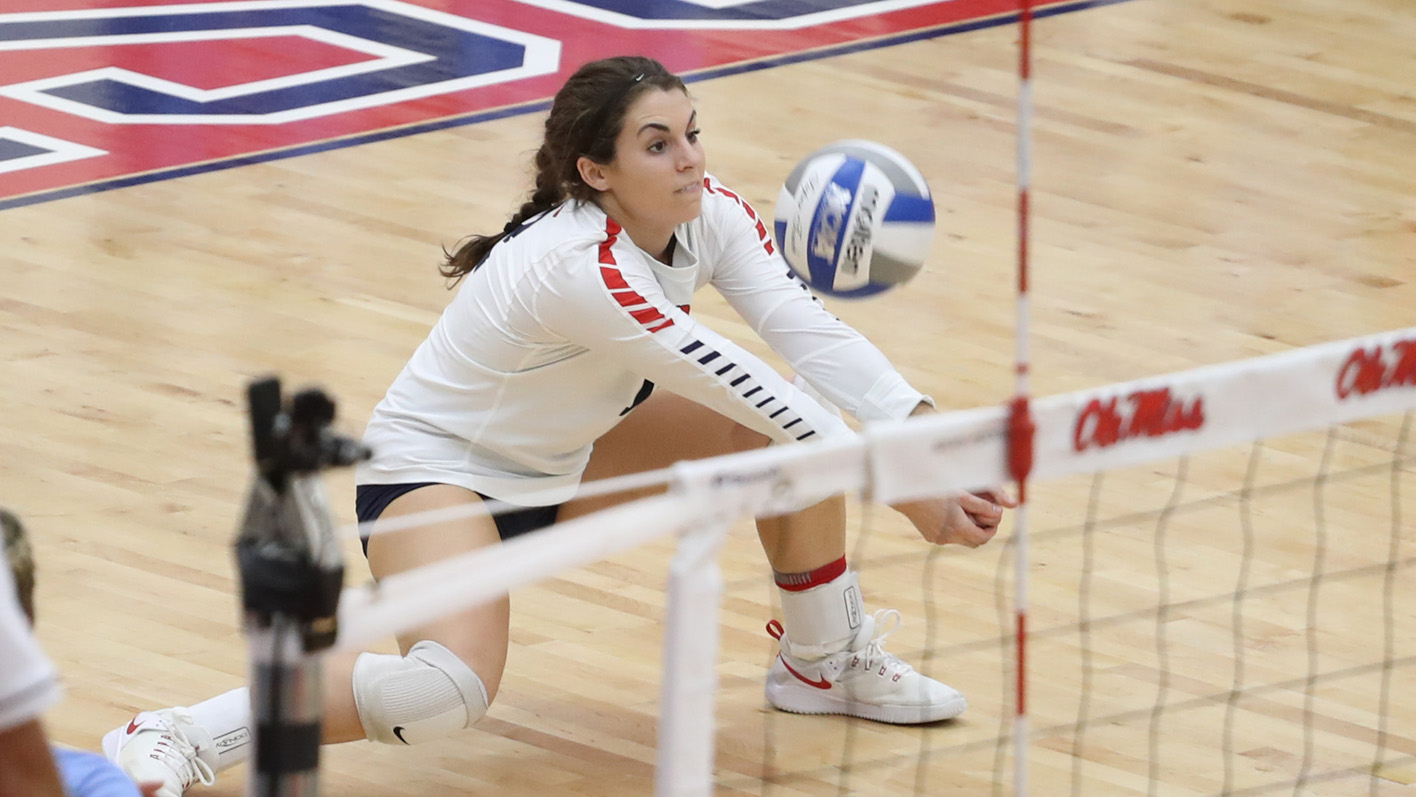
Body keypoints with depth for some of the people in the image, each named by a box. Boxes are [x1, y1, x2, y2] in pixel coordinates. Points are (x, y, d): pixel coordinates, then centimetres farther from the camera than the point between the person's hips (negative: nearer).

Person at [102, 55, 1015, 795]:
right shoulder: (581, 266, -36)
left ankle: (822, 664, 22)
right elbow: (739, 384, -36)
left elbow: (811, 329, -23)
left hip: (567, 457, 9)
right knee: (452, 687, -35)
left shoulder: (711, 214, -13)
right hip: (437, 463, -9)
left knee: (803, 443, -2)